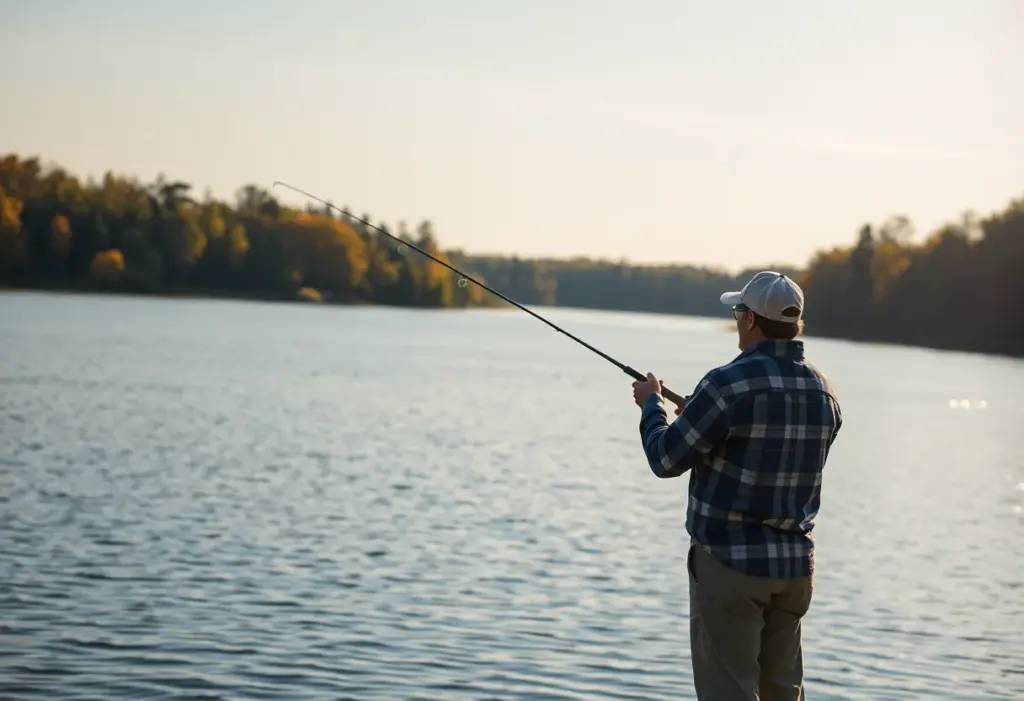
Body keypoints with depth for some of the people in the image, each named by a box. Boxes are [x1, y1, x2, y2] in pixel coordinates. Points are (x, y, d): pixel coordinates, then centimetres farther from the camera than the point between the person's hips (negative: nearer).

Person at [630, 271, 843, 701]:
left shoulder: (730, 384, -18)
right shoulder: (823, 391, 4)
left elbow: (666, 460, -10)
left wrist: (651, 404, 9)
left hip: (730, 563, -7)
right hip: (794, 565, 7)